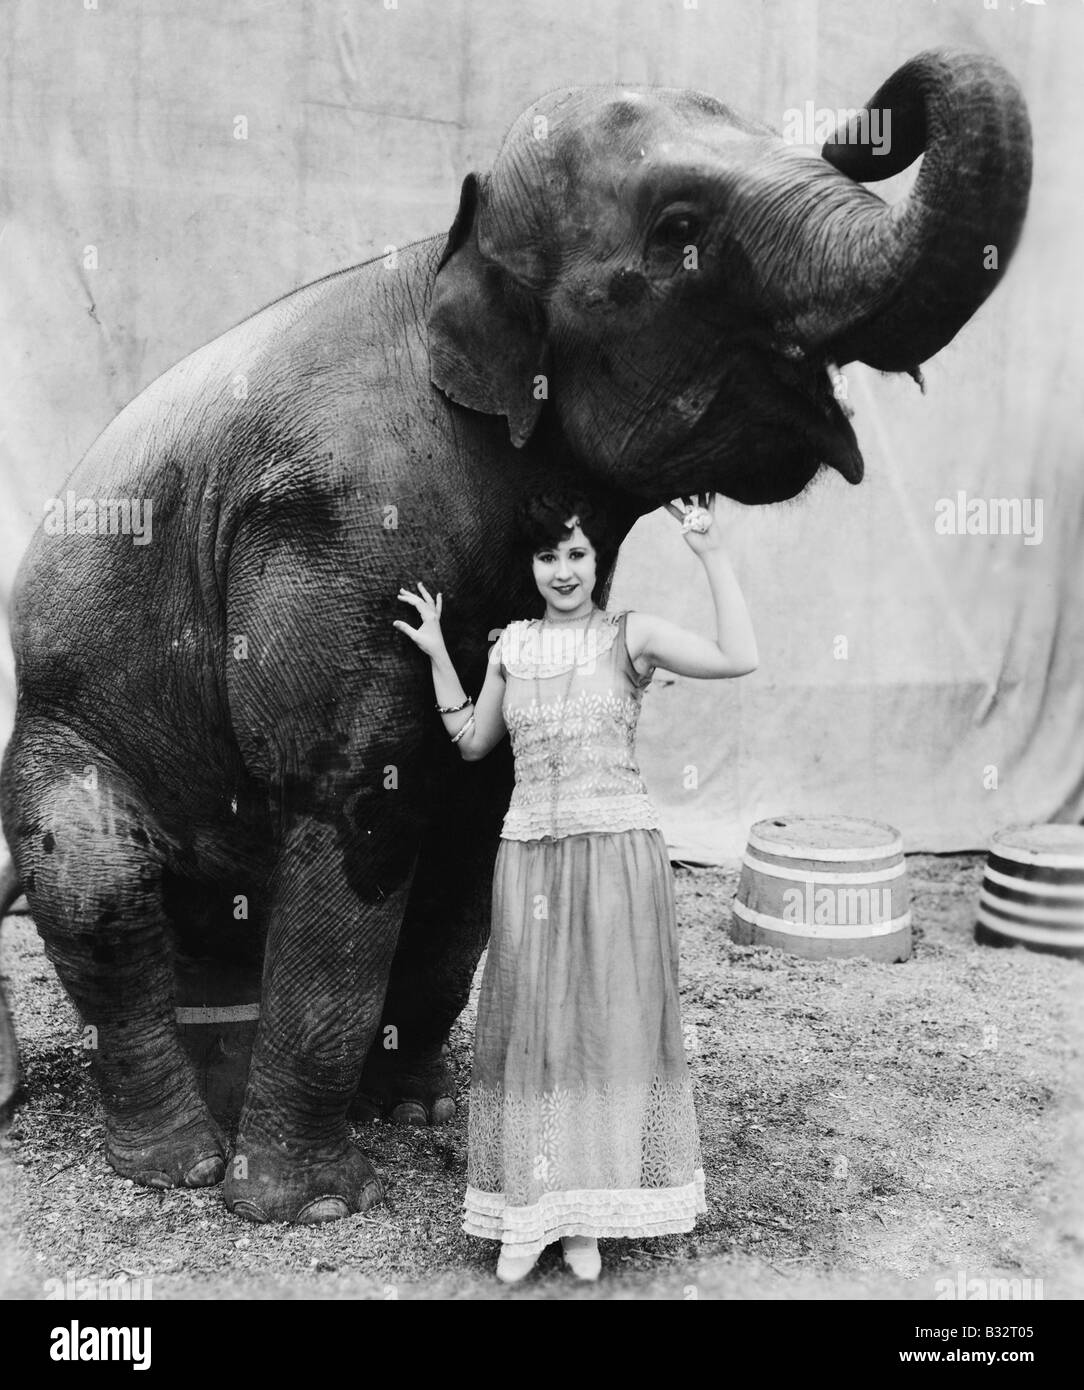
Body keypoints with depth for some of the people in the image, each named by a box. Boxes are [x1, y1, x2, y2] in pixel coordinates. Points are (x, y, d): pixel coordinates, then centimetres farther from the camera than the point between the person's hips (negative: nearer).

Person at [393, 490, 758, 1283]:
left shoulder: (631, 636, -3)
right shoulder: (512, 644, 9)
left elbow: (738, 659, -17)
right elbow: (474, 741, 19)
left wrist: (714, 556, -16)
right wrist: (437, 655, 15)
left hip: (617, 851, -3)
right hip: (531, 853, 3)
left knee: (611, 1024, 6)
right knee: (531, 1026, 7)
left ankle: (589, 1216, 22)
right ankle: (529, 1210, 22)